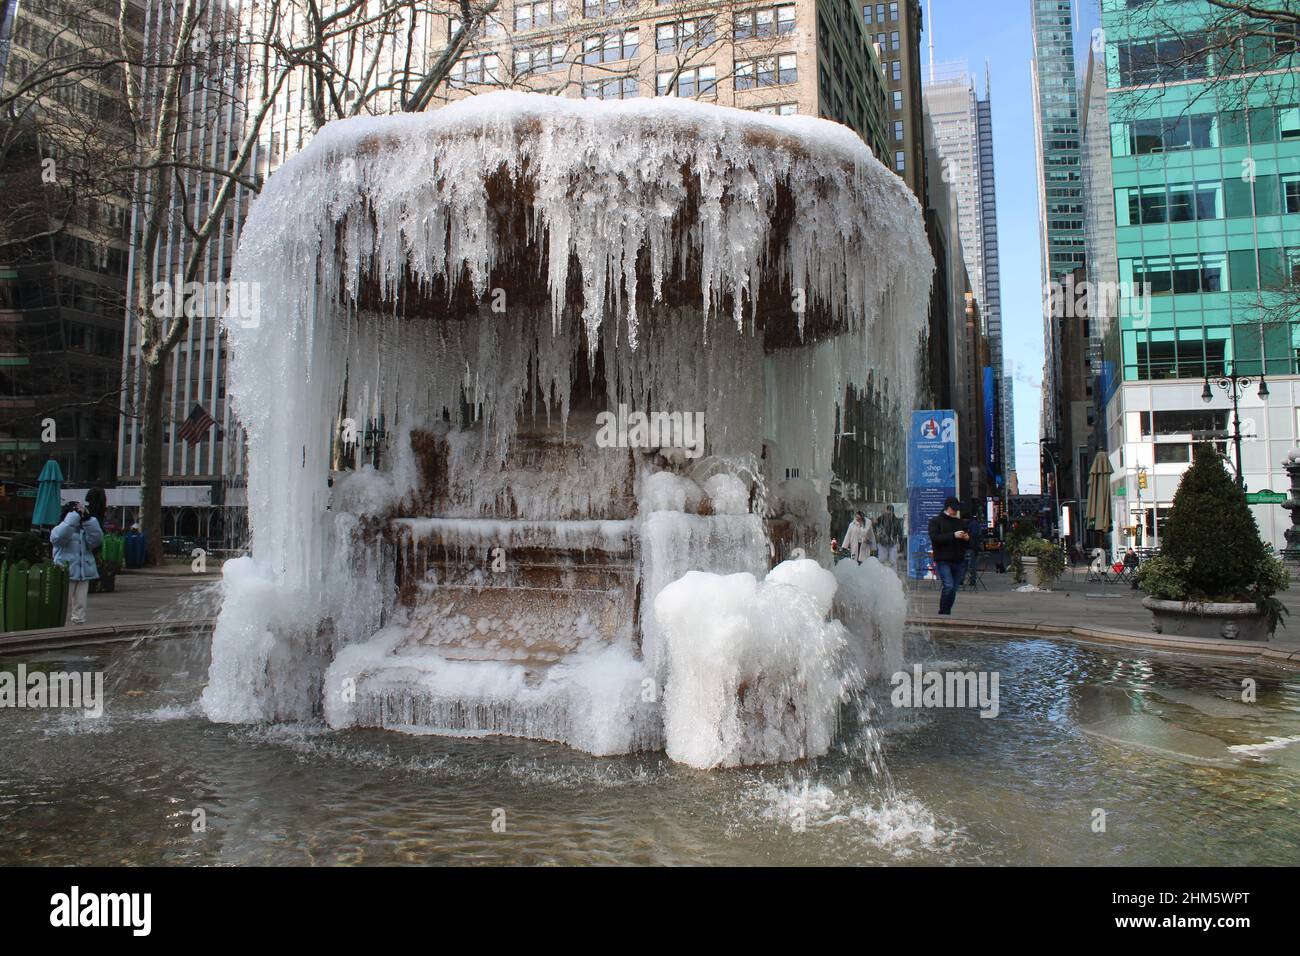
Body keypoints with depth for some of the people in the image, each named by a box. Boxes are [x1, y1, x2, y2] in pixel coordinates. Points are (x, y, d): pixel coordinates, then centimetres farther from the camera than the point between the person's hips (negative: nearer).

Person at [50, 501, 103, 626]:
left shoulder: (85, 530, 12)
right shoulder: (60, 529, 0)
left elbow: (96, 540, -6)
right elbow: (59, 537, -24)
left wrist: (88, 519, -12)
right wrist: (75, 516, -21)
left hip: (83, 574, 4)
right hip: (66, 573, -4)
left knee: (80, 606, 7)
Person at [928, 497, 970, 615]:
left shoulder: (960, 523, 19)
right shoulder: (935, 521, 3)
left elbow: (968, 544, 22)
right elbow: (935, 538, -13)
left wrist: (967, 538, -2)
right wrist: (953, 535, -18)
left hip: (958, 561, 5)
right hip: (943, 561, -5)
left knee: (954, 589, 5)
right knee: (949, 586, -17)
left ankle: (946, 613, 16)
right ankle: (943, 612, -5)